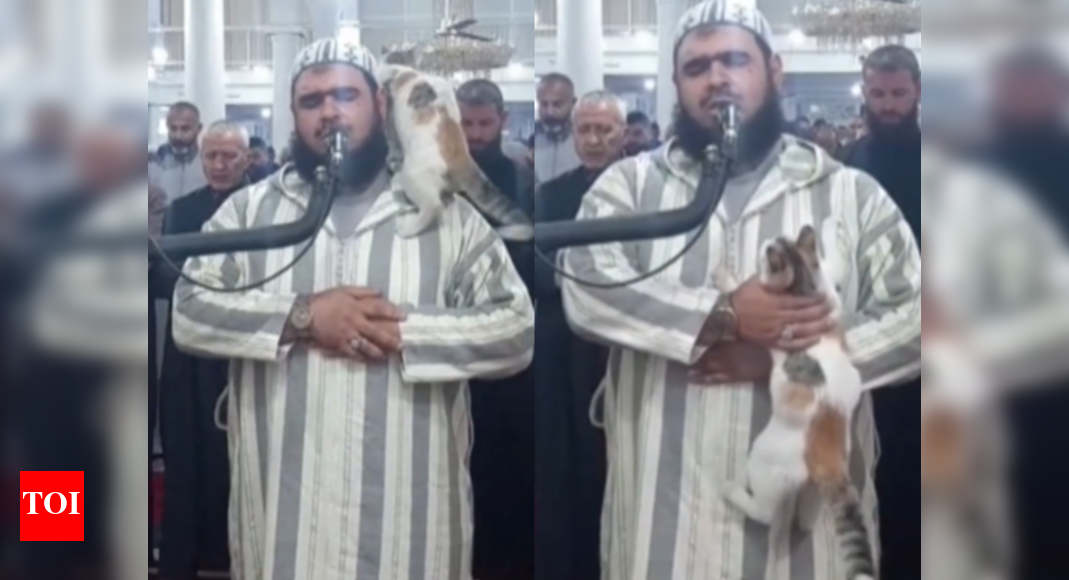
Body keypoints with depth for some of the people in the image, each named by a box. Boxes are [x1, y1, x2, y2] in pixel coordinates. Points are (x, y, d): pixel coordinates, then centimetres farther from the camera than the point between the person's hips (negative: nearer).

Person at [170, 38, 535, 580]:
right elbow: (189, 311, -2)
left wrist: (404, 331, -14)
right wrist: (301, 316, -15)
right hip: (283, 502, 1)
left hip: (408, 504, 0)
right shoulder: (248, 208, 8)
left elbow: (517, 330, -1)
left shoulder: (446, 215, 5)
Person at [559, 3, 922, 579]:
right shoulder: (630, 184, 5)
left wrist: (784, 356, -15)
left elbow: (913, 317, -2)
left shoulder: (850, 193, 5)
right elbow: (589, 287, -11)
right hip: (664, 497, 0)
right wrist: (725, 315, -21)